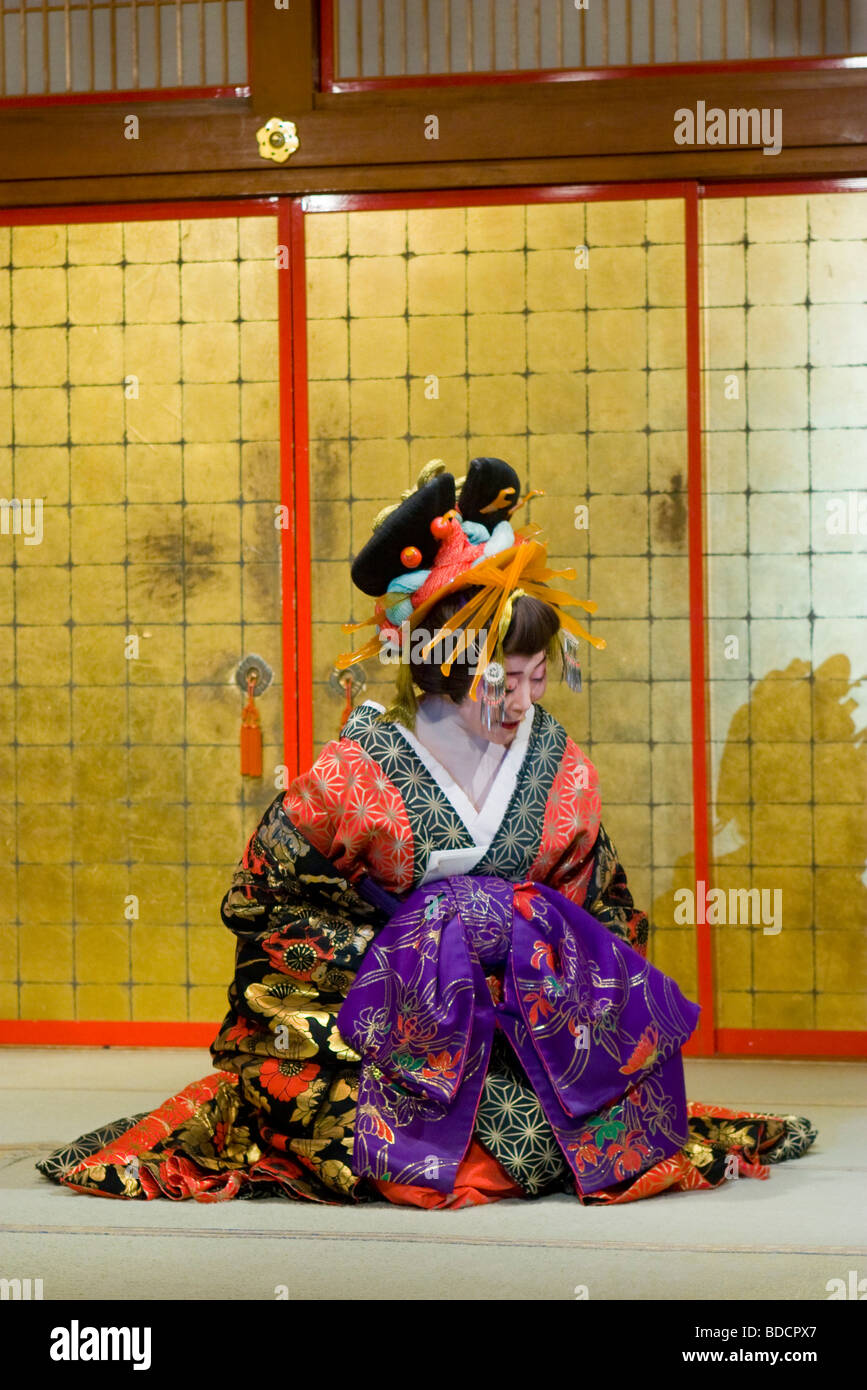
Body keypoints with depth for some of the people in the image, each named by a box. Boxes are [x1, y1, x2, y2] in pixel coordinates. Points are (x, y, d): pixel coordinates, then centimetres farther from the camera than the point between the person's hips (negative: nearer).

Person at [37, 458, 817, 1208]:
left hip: (525, 1007, 4)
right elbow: (263, 899, -4)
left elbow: (601, 910, 15)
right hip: (371, 1012, -4)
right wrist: (383, 958, -12)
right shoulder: (355, 775, -11)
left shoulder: (562, 770, 1)